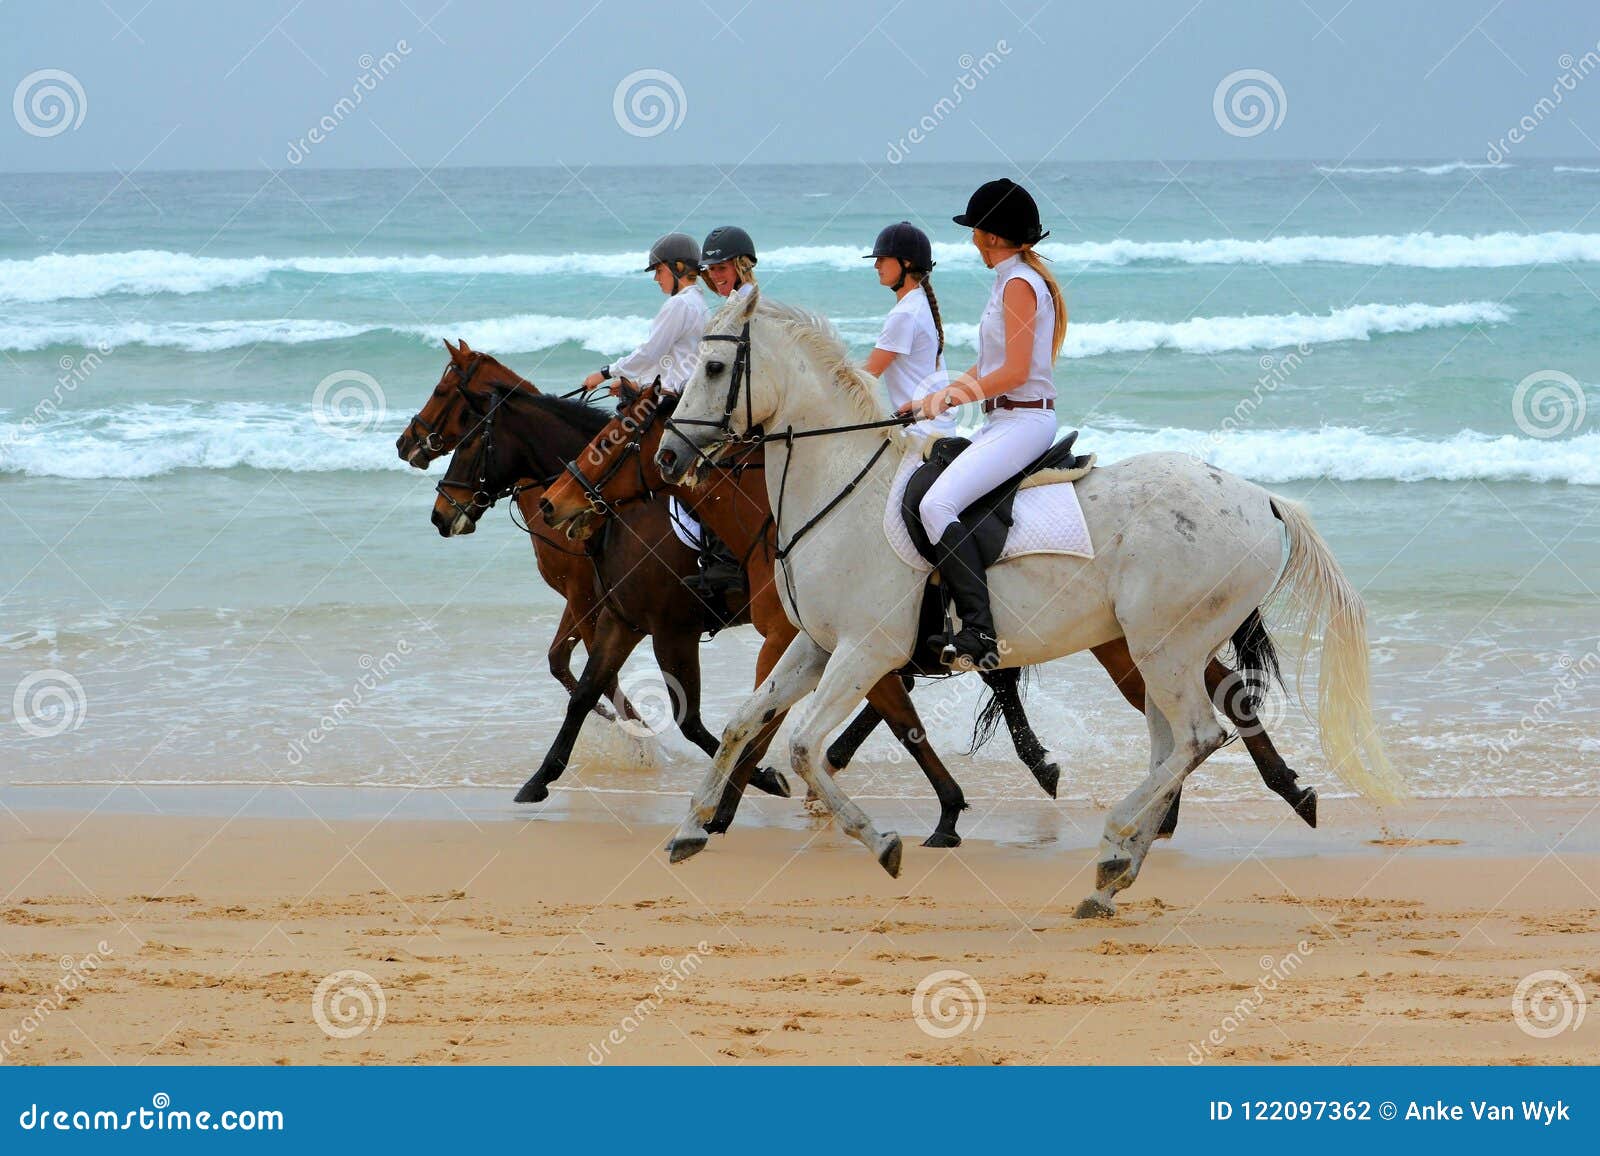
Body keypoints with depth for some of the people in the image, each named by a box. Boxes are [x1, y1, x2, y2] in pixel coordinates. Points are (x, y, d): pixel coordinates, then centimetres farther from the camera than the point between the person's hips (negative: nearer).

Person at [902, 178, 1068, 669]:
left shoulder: (1018, 283, -12)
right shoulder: (1013, 279, 18)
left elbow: (1015, 371, -18)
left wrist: (952, 395, -9)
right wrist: (937, 398, 12)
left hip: (1022, 421, -11)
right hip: (1006, 420, 11)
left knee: (937, 504, -26)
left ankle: (979, 630, -33)